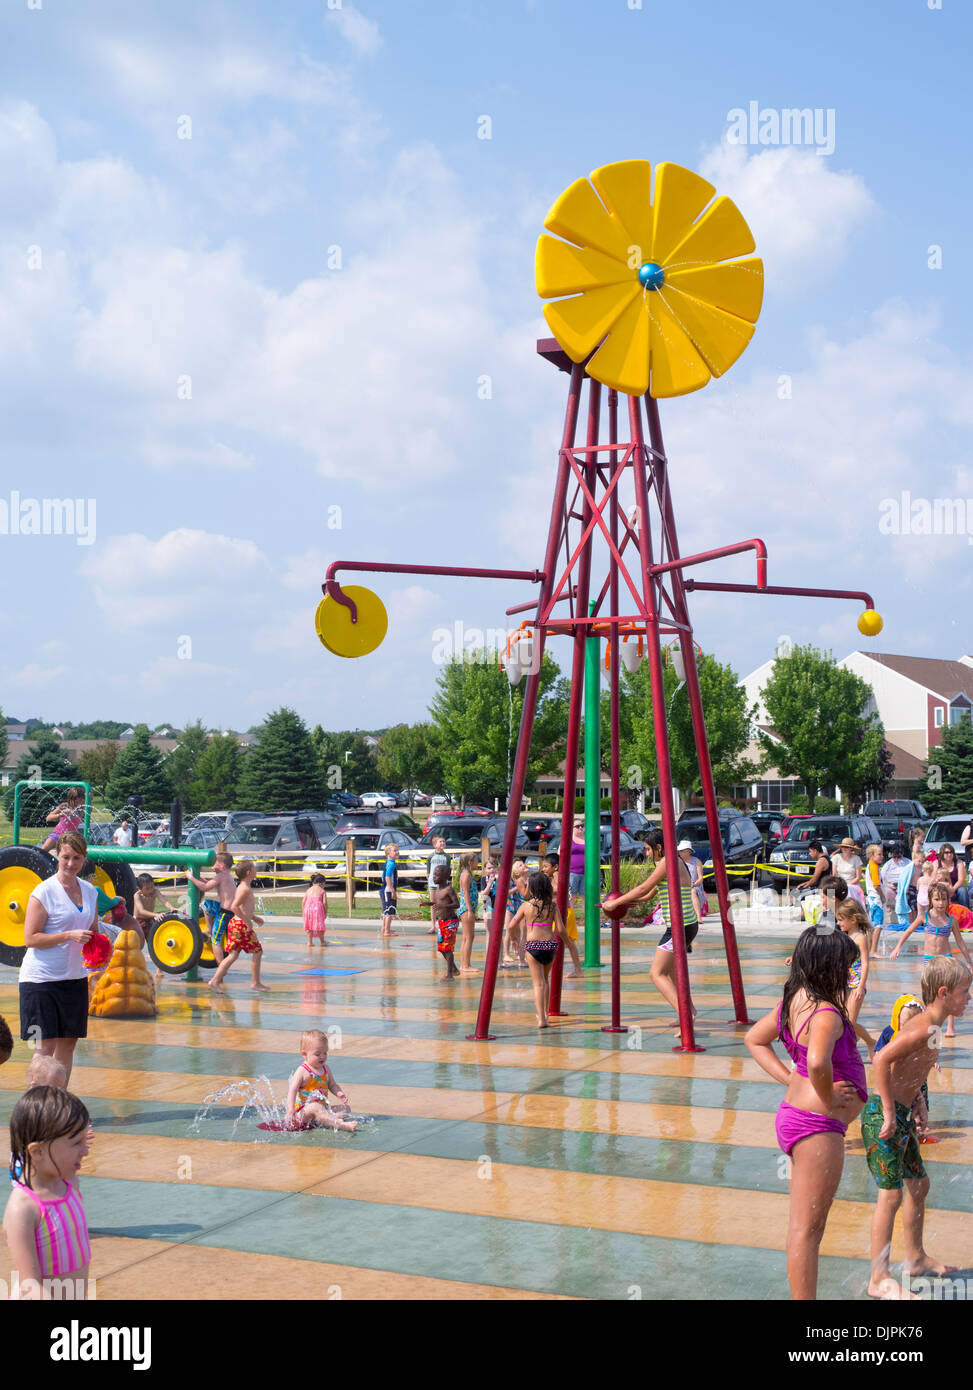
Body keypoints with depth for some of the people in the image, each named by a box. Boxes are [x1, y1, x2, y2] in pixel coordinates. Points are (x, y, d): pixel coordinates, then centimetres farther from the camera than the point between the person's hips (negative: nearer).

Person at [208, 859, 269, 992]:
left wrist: (255, 917, 25)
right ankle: (255, 982, 13)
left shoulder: (241, 887, 16)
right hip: (241, 925, -9)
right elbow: (235, 907, -25)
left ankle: (215, 980, -1)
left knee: (233, 955, 7)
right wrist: (248, 921, -20)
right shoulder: (245, 889, -15)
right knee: (257, 951, 5)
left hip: (235, 923, 9)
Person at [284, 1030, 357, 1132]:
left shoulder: (326, 1069, 10)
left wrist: (339, 1093, -3)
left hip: (323, 1108, 8)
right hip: (303, 1110, -8)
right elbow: (292, 1090, -17)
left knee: (346, 1108, -2)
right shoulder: (302, 1071, -11)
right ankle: (341, 1125, -53)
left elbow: (332, 1085, 21)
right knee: (315, 1107, -37)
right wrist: (291, 1109, -30)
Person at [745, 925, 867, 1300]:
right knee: (807, 1227, -2)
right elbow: (817, 1061, -42)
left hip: (795, 1113, 10)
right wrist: (827, 1099, -23)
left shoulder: (795, 1001, 6)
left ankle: (802, 1296, 31)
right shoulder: (826, 1013, -23)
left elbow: (754, 1039, 19)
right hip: (818, 1127, -10)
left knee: (803, 1224, 20)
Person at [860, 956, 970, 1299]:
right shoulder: (923, 1029, -21)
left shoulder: (931, 1028, 9)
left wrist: (911, 1108, 21)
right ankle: (879, 1280, 2)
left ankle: (915, 1257, 36)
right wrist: (890, 1114, -26)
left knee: (919, 1185, 20)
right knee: (891, 1194, -6)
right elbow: (882, 1059, -31)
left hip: (902, 1115, 10)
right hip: (884, 1115, -10)